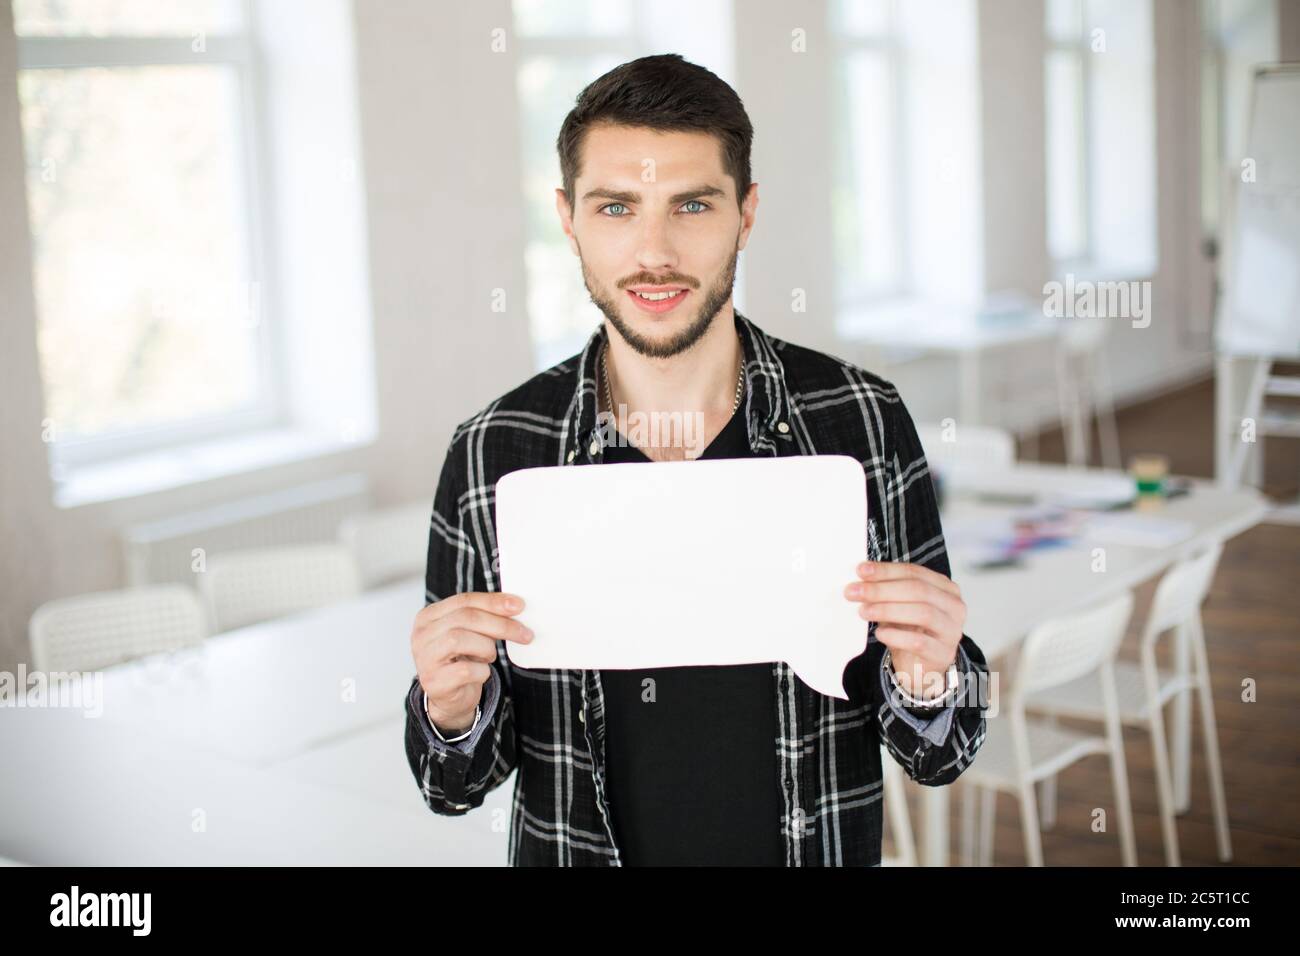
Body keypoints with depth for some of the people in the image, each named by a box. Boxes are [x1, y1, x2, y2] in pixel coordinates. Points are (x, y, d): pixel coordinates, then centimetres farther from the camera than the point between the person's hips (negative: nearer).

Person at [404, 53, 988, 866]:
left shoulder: (865, 424, -14)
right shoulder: (492, 456, -13)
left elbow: (938, 756, -6)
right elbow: (458, 785, -3)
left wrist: (925, 683, -25)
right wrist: (452, 713, -22)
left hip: (821, 851, 0)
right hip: (573, 853, 0)